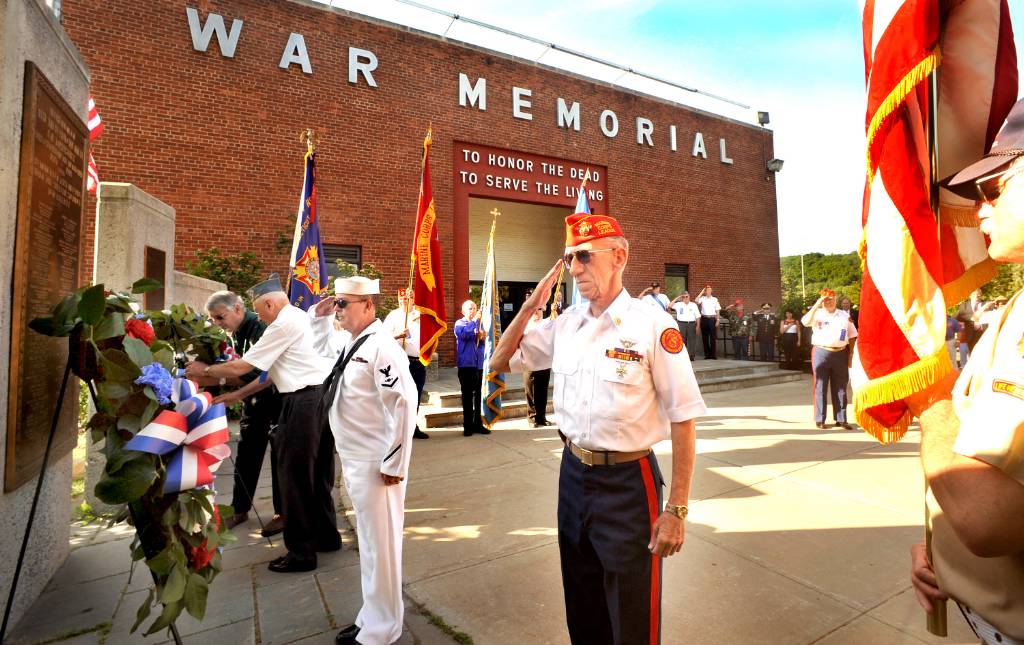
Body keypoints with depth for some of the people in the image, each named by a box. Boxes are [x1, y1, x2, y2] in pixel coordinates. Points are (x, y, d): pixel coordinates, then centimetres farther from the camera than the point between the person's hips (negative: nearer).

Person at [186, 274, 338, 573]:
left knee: (296, 474, 2)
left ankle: (301, 552, 13)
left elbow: (240, 368, -7)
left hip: (304, 401, -9)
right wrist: (237, 395, 21)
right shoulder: (298, 317, 18)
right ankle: (326, 536, 32)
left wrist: (204, 370, 10)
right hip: (324, 394, 10)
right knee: (319, 473, 18)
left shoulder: (283, 325, -11)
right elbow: (273, 370, 20)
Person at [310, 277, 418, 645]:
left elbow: (403, 405, -23)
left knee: (380, 546, 7)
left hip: (376, 465, -9)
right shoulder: (352, 344, 9)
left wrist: (394, 464, -21)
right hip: (354, 461, 9)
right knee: (368, 544, 21)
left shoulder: (382, 348, -19)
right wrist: (320, 318, 13)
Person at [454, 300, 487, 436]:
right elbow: (464, 334, -23)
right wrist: (475, 320, -20)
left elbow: (483, 341, 19)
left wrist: (482, 337, -3)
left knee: (478, 395, 10)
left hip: (479, 363, 5)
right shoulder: (460, 323, 0)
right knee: (467, 395, 1)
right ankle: (468, 426, 8)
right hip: (466, 364, -5)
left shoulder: (479, 323, 14)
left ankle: (477, 424, 19)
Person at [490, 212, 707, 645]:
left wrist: (676, 509, -14)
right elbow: (500, 362, 8)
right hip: (573, 474, 5)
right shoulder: (565, 324, 0)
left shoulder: (651, 325, -16)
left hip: (628, 482, -5)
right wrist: (531, 305, -4)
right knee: (582, 609, 25)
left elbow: (682, 419, -14)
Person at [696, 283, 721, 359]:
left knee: (713, 337, -2)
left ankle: (713, 354, 3)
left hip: (712, 319, -1)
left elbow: (717, 310, 6)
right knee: (705, 337, 4)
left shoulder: (715, 299, 6)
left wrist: (717, 320, -1)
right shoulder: (702, 298, 6)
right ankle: (707, 354, 13)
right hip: (704, 319, 1)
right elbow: (696, 300, -15)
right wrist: (701, 292, -8)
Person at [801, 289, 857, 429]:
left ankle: (841, 419, 15)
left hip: (840, 354, 3)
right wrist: (816, 306, -21)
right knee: (820, 387, 1)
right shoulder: (817, 314, 3)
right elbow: (805, 322, -18)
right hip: (821, 353, -2)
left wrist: (851, 355, 2)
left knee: (840, 388, 7)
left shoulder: (845, 316, 11)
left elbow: (852, 337, 11)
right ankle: (819, 419, 7)